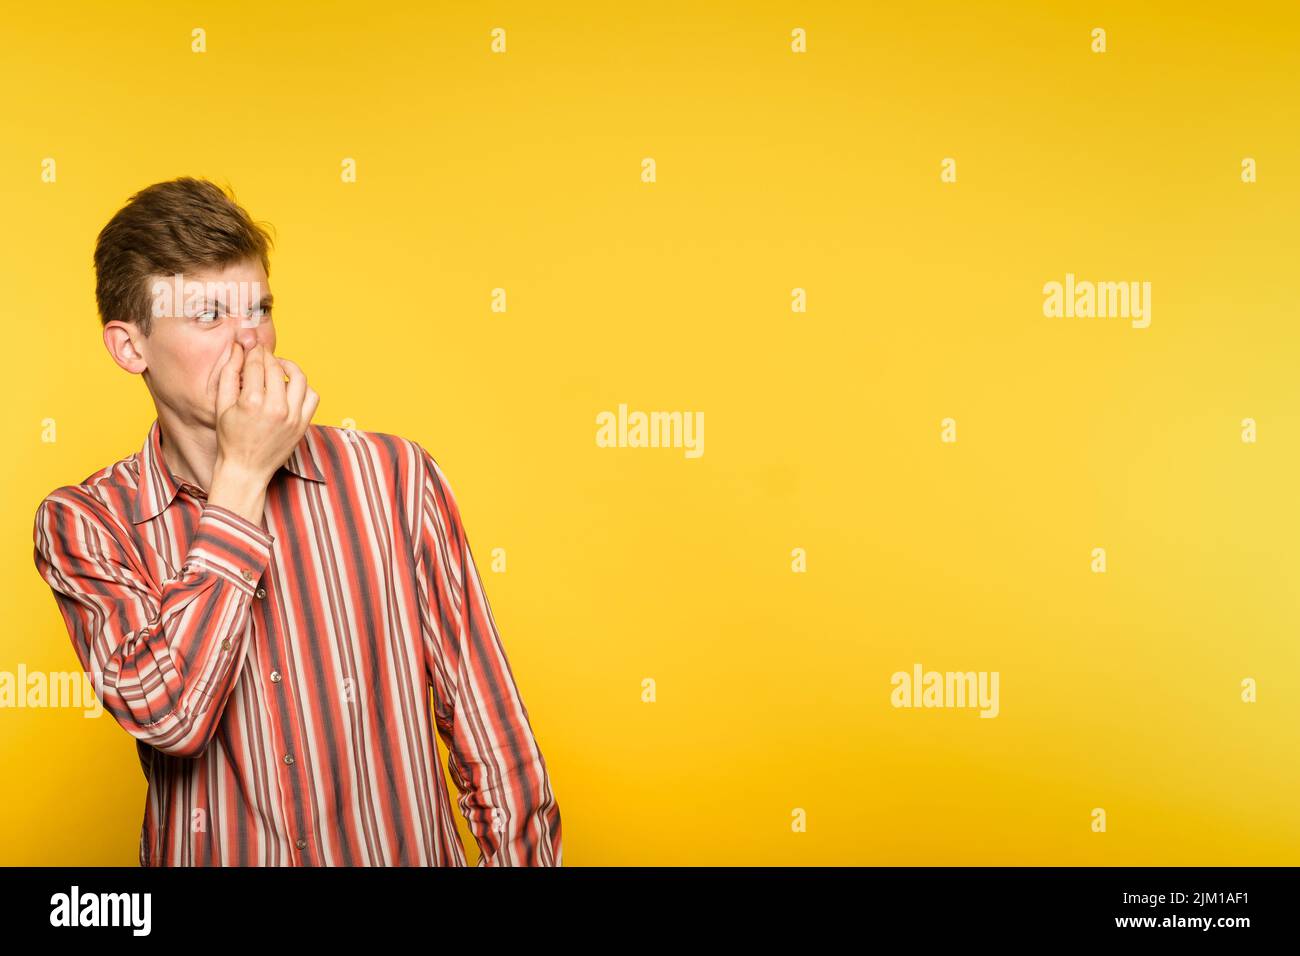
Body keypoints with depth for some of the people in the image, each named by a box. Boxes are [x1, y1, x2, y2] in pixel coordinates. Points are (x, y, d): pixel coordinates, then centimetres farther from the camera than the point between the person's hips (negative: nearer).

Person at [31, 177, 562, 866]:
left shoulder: (394, 476, -3)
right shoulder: (83, 524, -2)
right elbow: (168, 715, -18)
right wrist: (243, 474, -14)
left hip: (405, 849, 0)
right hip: (210, 852, 0)